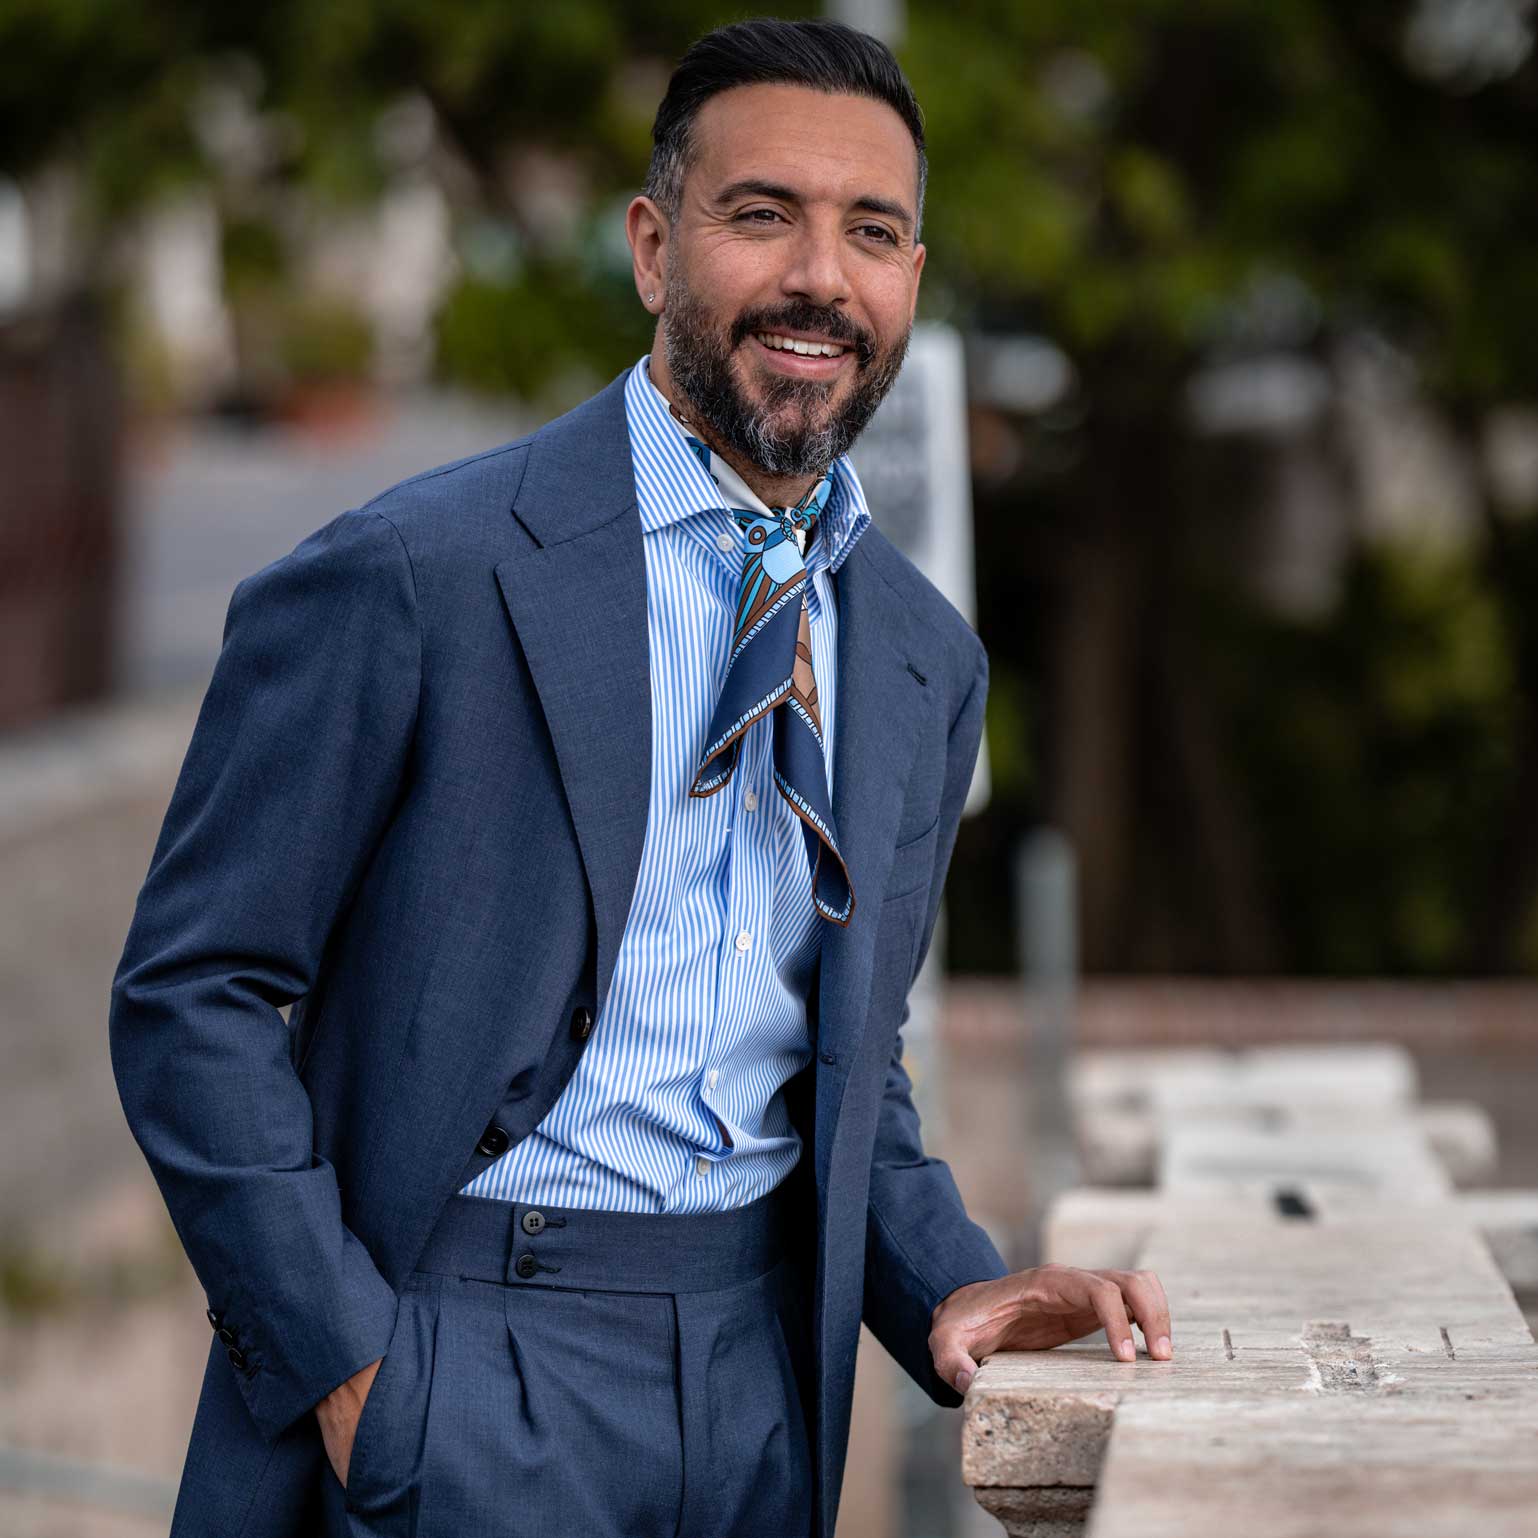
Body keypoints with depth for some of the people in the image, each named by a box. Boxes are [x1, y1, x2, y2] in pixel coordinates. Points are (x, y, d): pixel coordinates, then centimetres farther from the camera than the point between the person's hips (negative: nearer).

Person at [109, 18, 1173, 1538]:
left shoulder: (928, 660, 8)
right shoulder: (406, 577, -11)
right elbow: (192, 996, -10)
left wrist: (948, 1286, 0)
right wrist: (351, 1362, -15)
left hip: (764, 1370, 6)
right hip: (453, 1355, -5)